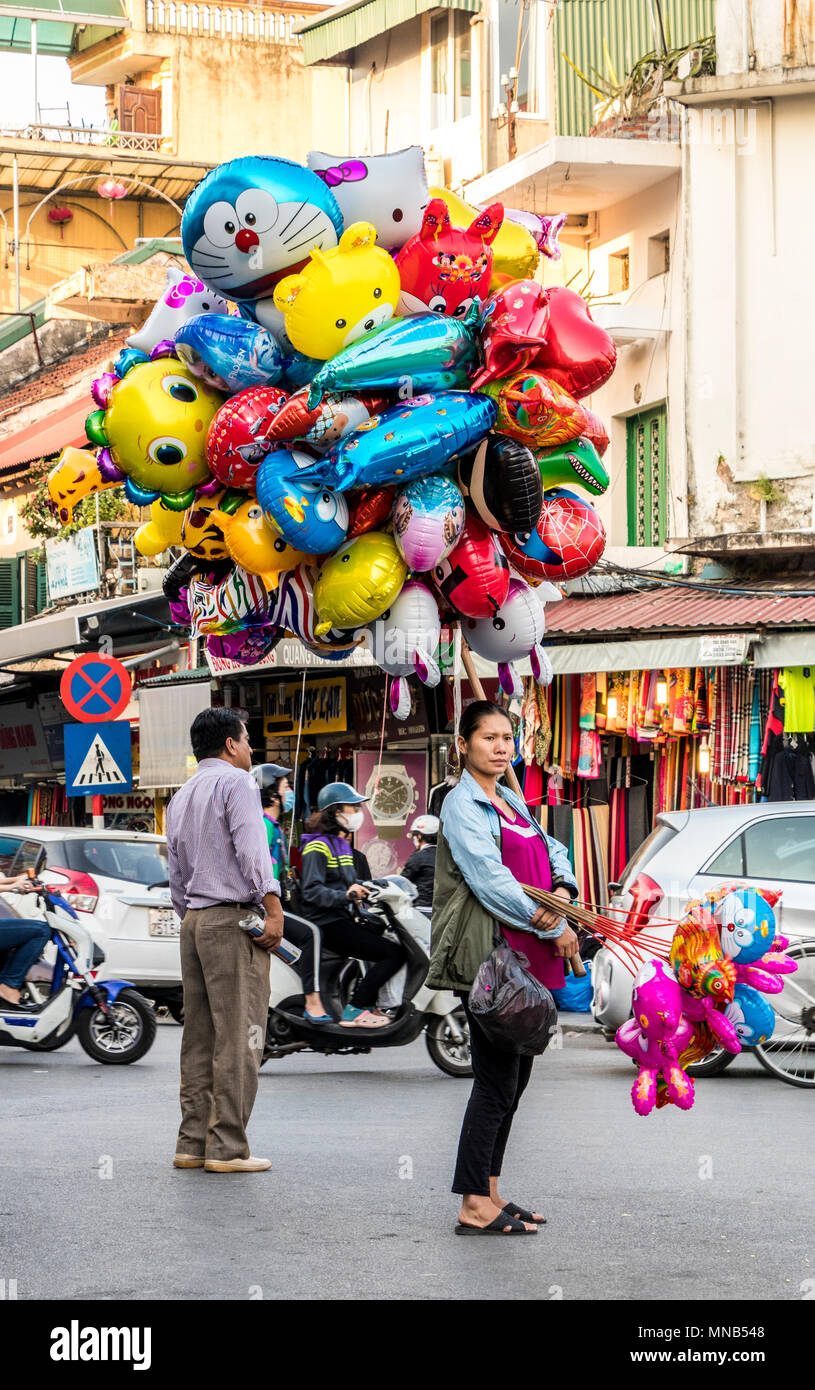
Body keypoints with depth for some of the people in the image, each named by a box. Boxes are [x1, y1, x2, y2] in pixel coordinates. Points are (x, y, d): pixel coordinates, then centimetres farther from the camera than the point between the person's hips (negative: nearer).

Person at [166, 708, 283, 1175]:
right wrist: (273, 908, -20)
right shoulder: (235, 781, -4)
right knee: (240, 1036, -8)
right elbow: (252, 848, -16)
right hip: (234, 917, -9)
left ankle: (193, 1143, 10)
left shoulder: (181, 796, 22)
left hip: (193, 922, 9)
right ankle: (227, 1147, -10)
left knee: (200, 1037, 10)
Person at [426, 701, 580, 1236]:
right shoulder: (461, 805, -8)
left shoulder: (511, 801, 18)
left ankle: (490, 1191, 17)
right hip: (488, 955, -9)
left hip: (526, 954, 9)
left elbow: (553, 852, 21)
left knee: (515, 1076, 10)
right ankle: (475, 1205, -5)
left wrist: (562, 891, -2)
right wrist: (555, 930, -13)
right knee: (496, 1080, -9)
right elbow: (491, 881, -16)